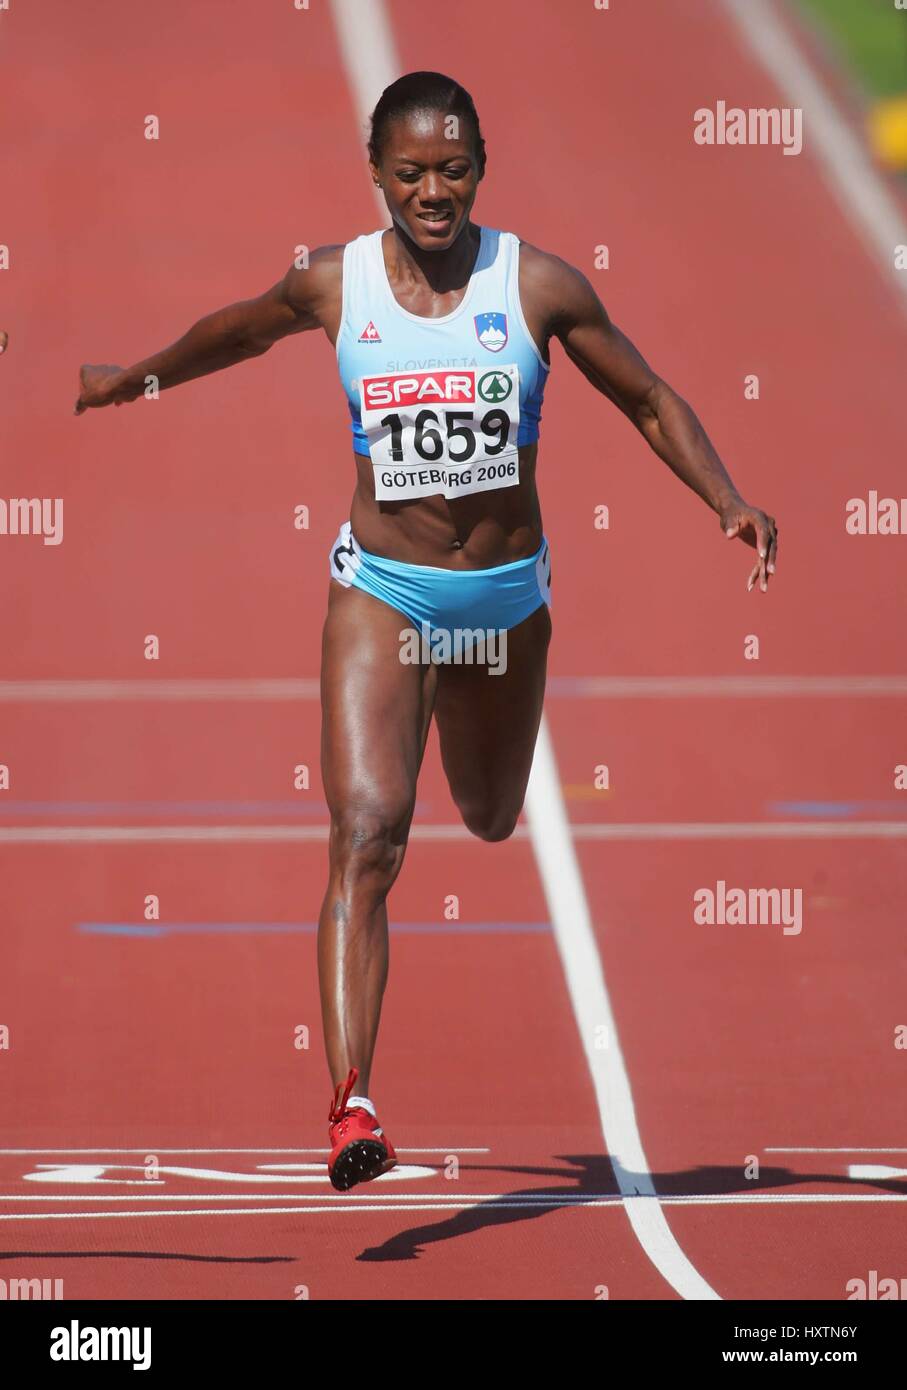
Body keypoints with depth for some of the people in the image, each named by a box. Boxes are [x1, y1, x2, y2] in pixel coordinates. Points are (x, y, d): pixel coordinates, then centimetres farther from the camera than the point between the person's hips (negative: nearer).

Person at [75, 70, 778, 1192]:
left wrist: (732, 506, -11)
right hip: (381, 591, -2)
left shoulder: (538, 286, -8)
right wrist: (138, 378, 31)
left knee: (490, 820, 25)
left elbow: (653, 404, 1)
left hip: (508, 592, 2)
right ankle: (350, 1103, -27)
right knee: (367, 837, -20)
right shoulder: (335, 285, -5)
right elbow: (238, 330, 17)